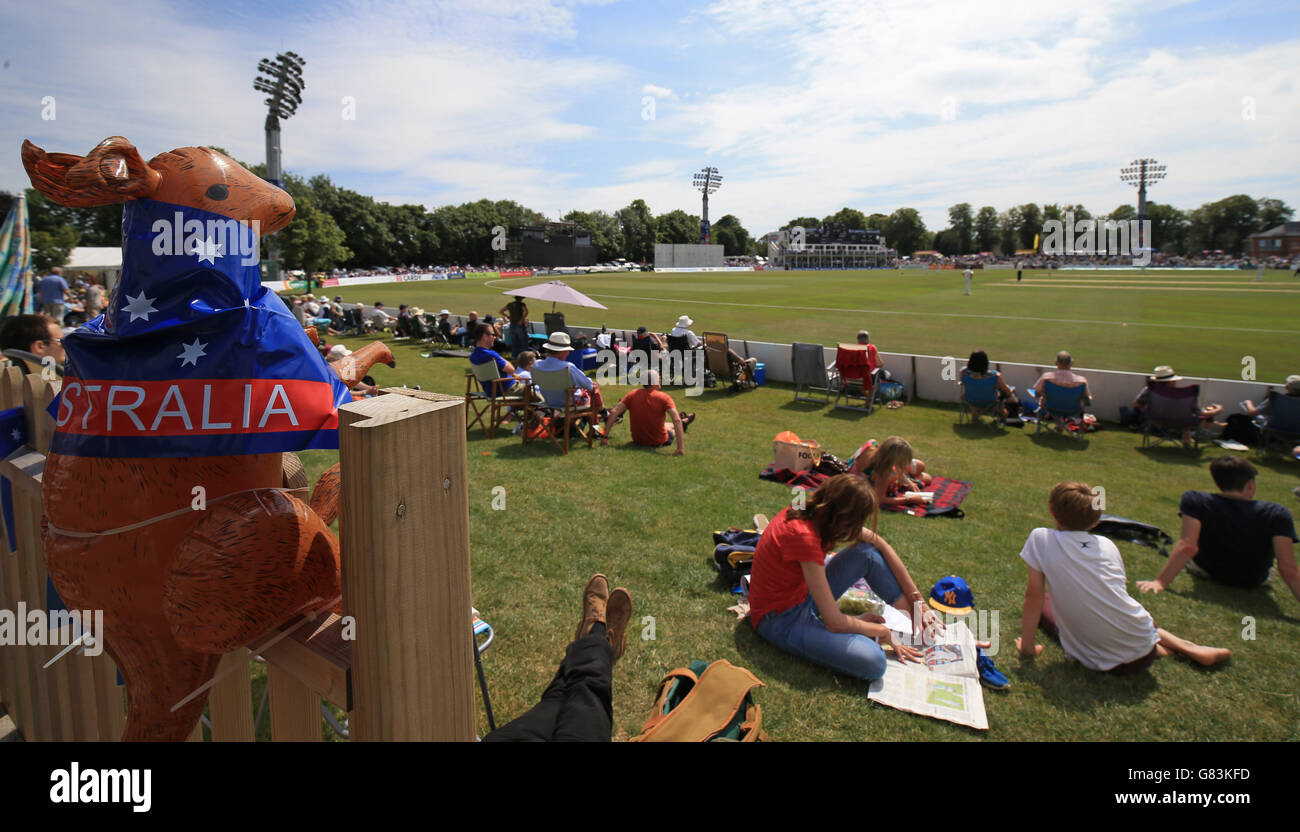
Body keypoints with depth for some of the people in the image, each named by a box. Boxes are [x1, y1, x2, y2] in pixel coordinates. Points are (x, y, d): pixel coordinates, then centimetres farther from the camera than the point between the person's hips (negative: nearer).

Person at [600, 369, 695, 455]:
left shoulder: (633, 394, -10)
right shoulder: (664, 397, -20)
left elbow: (614, 412, -13)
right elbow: (676, 421, -29)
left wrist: (605, 437, -10)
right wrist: (681, 448, -31)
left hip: (637, 440, 5)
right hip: (658, 442, -5)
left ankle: (683, 422, 58)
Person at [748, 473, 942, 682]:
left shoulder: (814, 511, -7)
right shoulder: (804, 536, -32)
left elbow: (880, 543, 4)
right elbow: (834, 622, -27)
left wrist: (917, 599, 3)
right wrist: (882, 631, -9)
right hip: (781, 620, -9)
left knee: (869, 552, 4)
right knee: (872, 662, -27)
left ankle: (914, 619, 10)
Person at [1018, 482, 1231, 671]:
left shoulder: (1041, 539, -9)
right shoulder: (1106, 544, 3)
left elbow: (1034, 597, -7)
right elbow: (1119, 591, 14)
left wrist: (1028, 647, 2)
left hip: (1103, 662, -6)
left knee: (1043, 604, 18)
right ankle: (1185, 646, 20)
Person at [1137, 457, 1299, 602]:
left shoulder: (1194, 501, -25)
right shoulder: (1277, 514, -23)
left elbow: (1187, 547, -35)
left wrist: (1160, 582, -35)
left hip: (1205, 572, 0)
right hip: (1254, 582, 1)